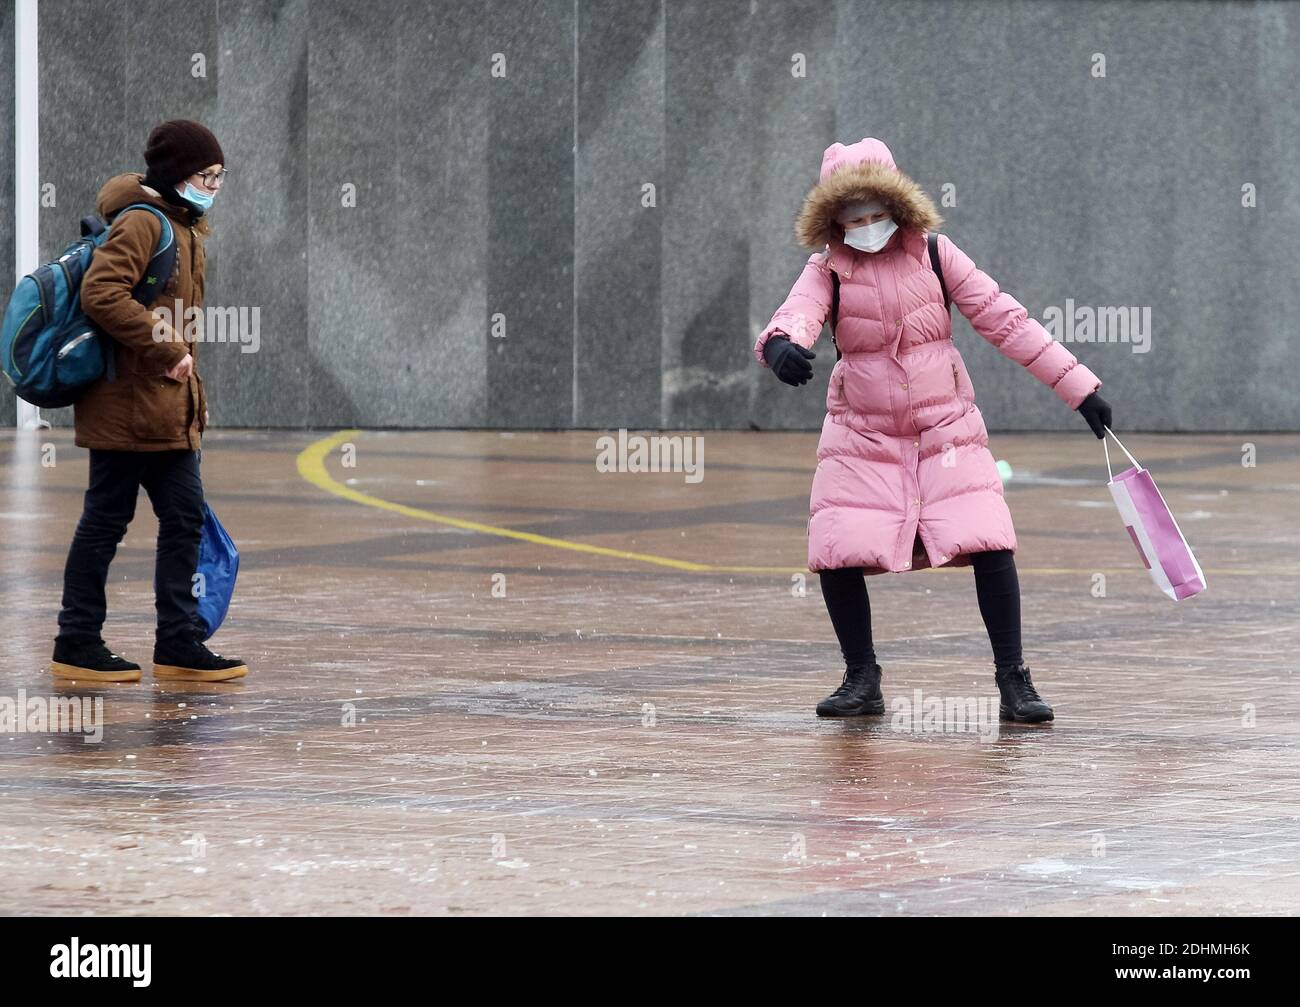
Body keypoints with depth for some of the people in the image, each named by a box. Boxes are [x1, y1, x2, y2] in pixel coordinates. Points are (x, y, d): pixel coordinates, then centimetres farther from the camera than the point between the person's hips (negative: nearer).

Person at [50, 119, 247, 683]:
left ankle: (180, 643, 12)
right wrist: (168, 349, -24)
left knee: (185, 519, 7)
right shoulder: (142, 223, -14)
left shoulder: (188, 228, 16)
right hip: (127, 405, -9)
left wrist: (192, 403, 19)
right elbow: (102, 295, -26)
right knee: (106, 521, -1)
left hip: (171, 412, 9)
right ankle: (77, 643, 7)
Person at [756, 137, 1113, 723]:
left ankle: (1013, 680, -4)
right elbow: (797, 314, -25)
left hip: (946, 429, -1)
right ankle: (862, 681, 14)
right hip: (861, 434, 1)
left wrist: (1078, 386, -4)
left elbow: (1003, 320, -2)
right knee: (836, 557, -9)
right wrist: (781, 345, -51)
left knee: (990, 545, -16)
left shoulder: (932, 254, -4)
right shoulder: (827, 269, -4)